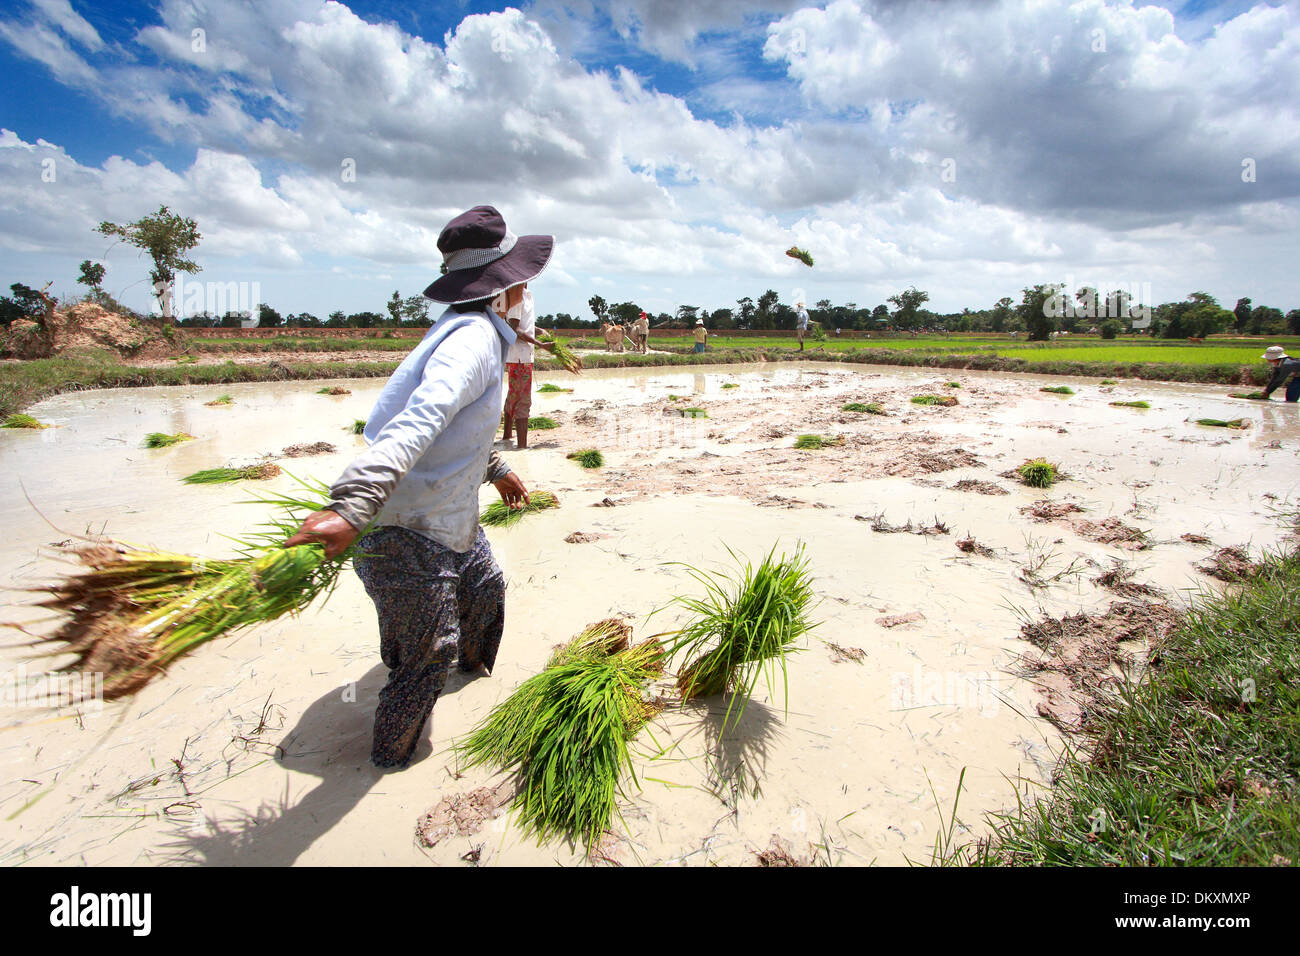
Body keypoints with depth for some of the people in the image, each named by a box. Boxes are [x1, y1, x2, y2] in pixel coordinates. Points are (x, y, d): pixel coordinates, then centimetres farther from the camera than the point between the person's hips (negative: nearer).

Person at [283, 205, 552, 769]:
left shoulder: (475, 331, 10)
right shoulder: (474, 339, -24)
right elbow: (415, 426, -40)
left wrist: (497, 470, 35)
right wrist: (350, 507, -51)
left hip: (451, 516, 10)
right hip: (407, 529, -10)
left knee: (486, 587, 30)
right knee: (428, 651, 5)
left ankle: (475, 663, 61)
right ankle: (390, 755, 31)